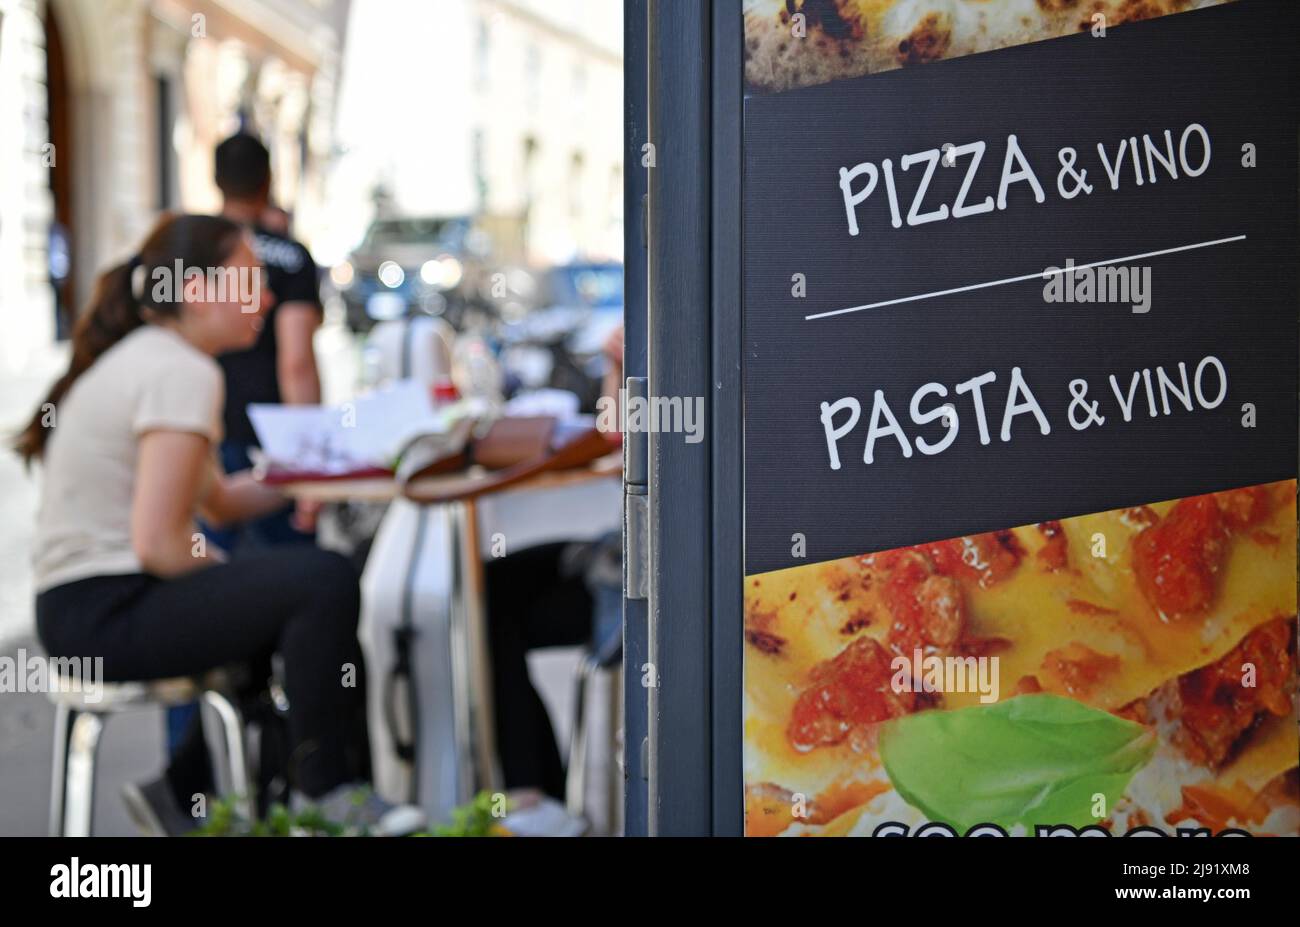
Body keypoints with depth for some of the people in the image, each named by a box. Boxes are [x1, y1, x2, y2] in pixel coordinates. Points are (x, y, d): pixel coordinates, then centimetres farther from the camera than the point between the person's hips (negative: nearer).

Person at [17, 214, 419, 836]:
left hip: (87, 605, 11)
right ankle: (324, 787, -3)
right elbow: (157, 543, -23)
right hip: (103, 614, -11)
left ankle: (183, 792, 25)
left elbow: (218, 502, 19)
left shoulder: (144, 356, 15)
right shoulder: (184, 374, -16)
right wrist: (231, 580, -7)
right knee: (323, 583, -20)